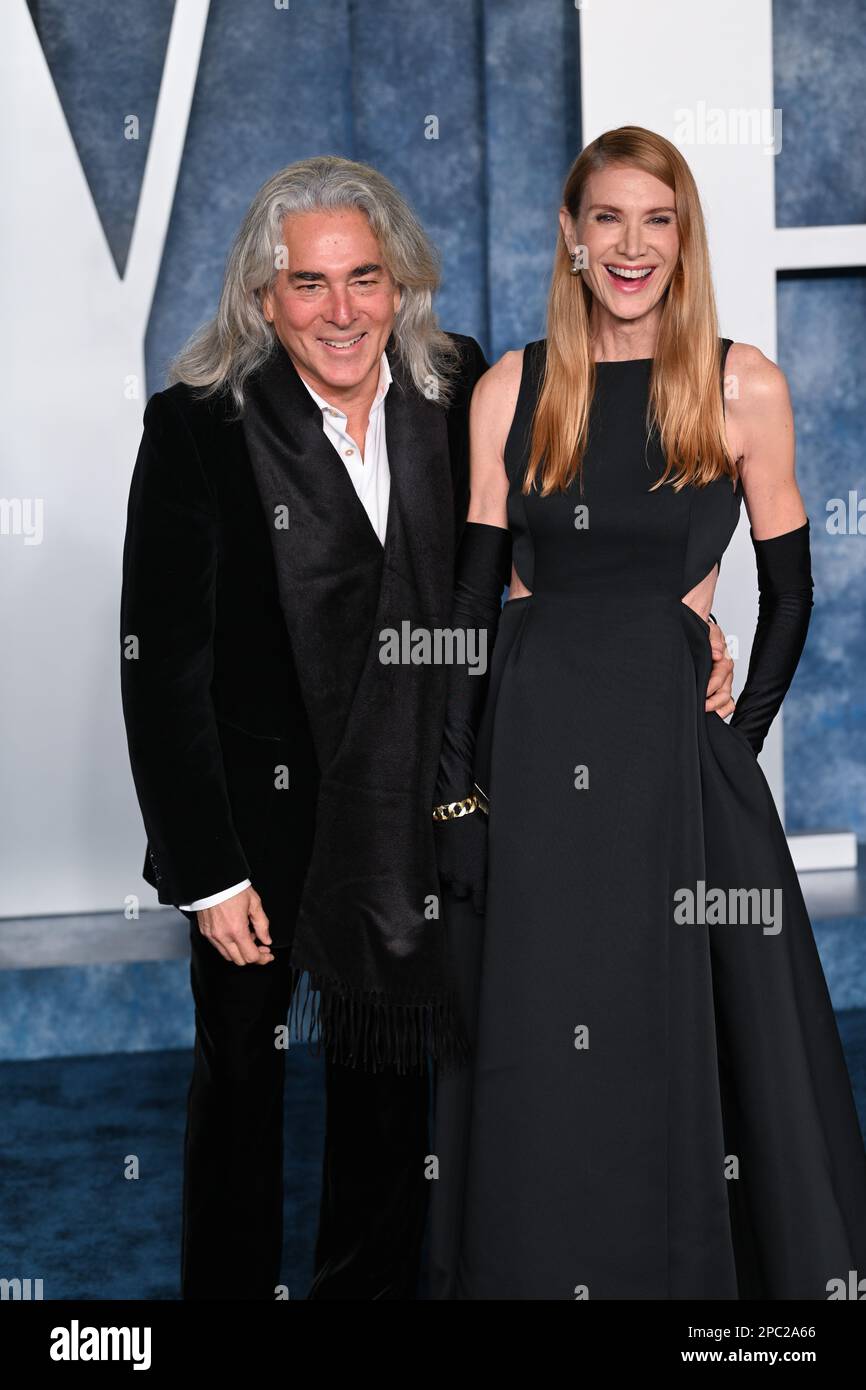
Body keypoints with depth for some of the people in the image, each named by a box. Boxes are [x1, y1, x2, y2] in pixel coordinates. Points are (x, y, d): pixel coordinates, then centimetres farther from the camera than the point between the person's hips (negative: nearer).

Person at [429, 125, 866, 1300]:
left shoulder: (742, 385, 0)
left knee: (696, 1047, 6)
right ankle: (547, 1265, 26)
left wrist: (738, 745, -5)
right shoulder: (513, 388, 4)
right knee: (539, 1057, 8)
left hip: (681, 741, -1)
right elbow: (474, 594, 4)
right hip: (535, 742, 2)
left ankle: (707, 1266, 25)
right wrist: (458, 784, -2)